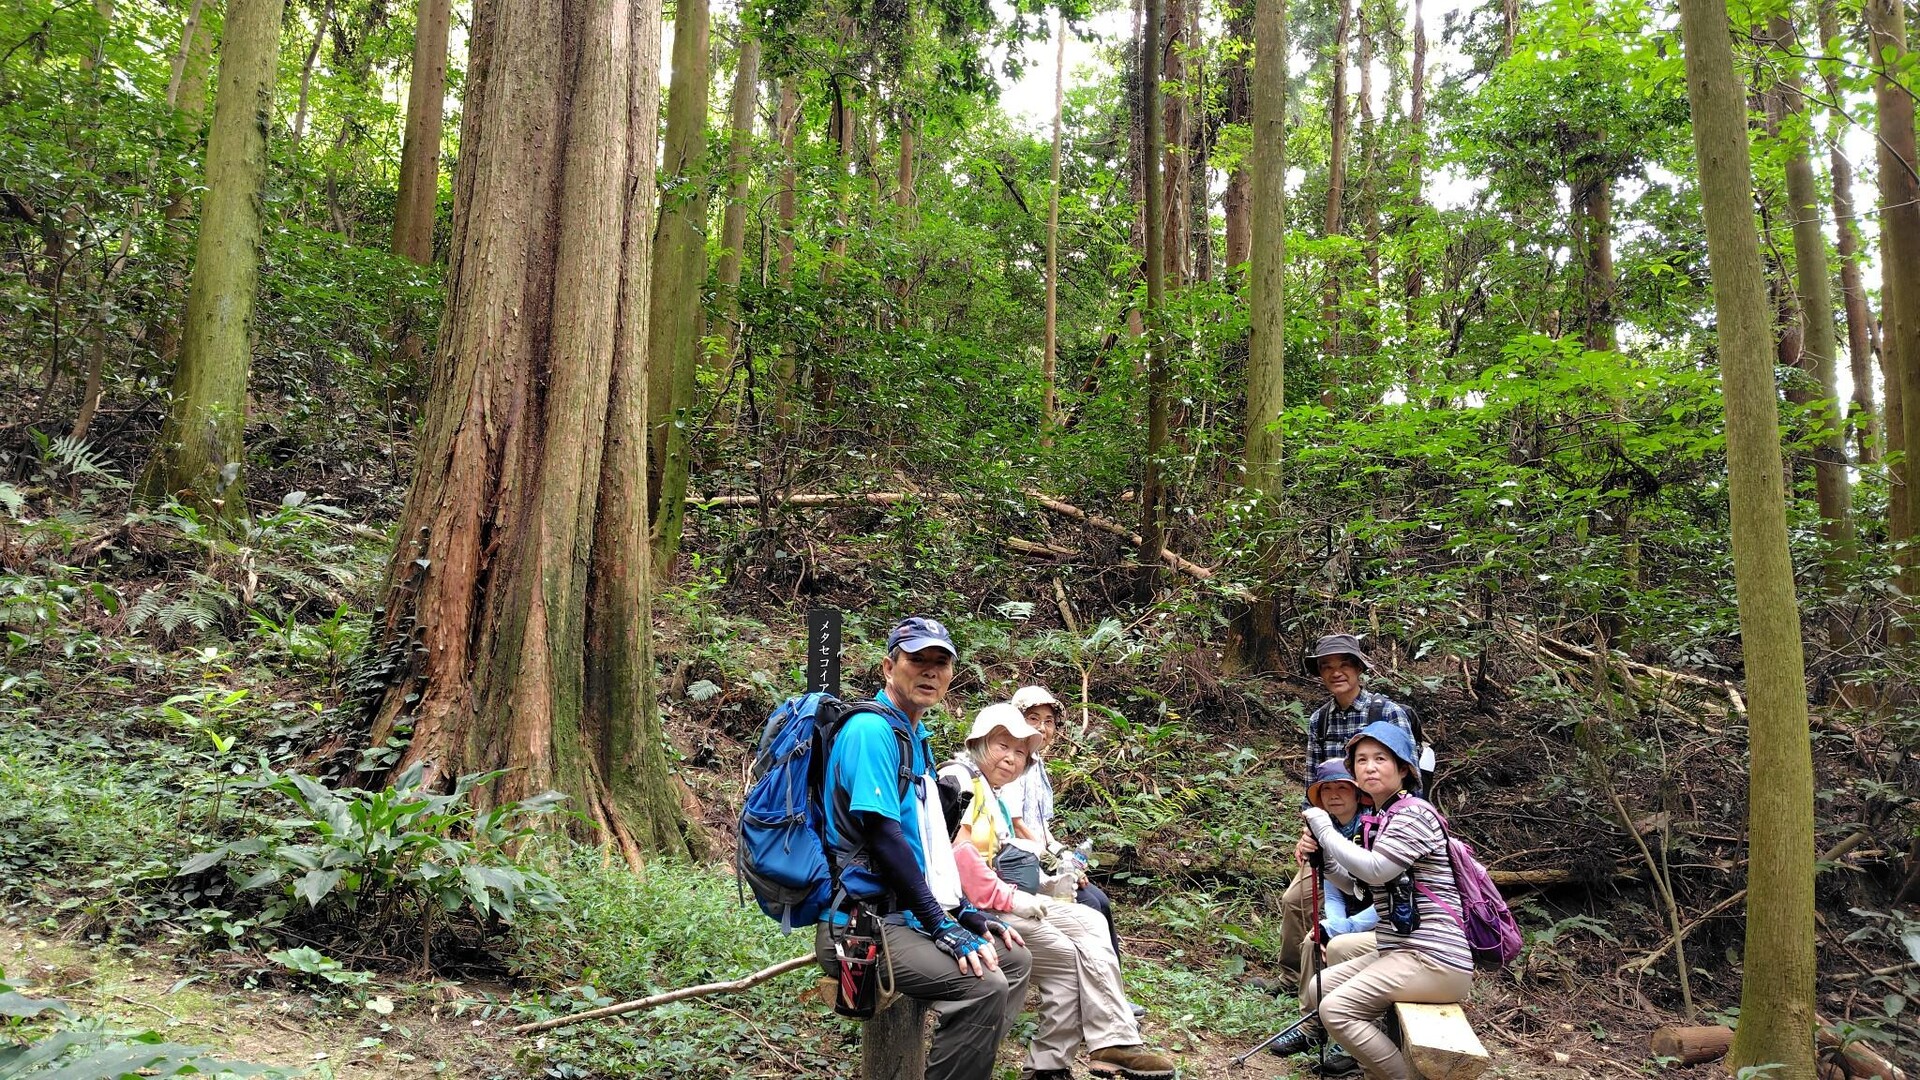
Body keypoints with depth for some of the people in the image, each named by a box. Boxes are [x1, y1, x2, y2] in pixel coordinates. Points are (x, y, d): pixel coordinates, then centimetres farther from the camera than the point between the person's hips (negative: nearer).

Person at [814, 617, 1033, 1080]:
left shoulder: (917, 739, 17)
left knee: (1015, 959, 14)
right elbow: (882, 837, -21)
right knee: (984, 985, -24)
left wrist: (965, 914, 13)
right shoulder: (871, 729, -14)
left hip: (907, 916, 10)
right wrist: (942, 927, -19)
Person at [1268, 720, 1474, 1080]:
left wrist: (1324, 828, -13)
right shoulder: (1379, 818, 15)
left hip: (1434, 959, -9)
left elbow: (1375, 870, -25)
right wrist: (1319, 851, 0)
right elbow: (1353, 883, 18)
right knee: (1317, 990, 13)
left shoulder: (1413, 812, -13)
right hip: (1402, 952, 9)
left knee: (1336, 1008, -19)